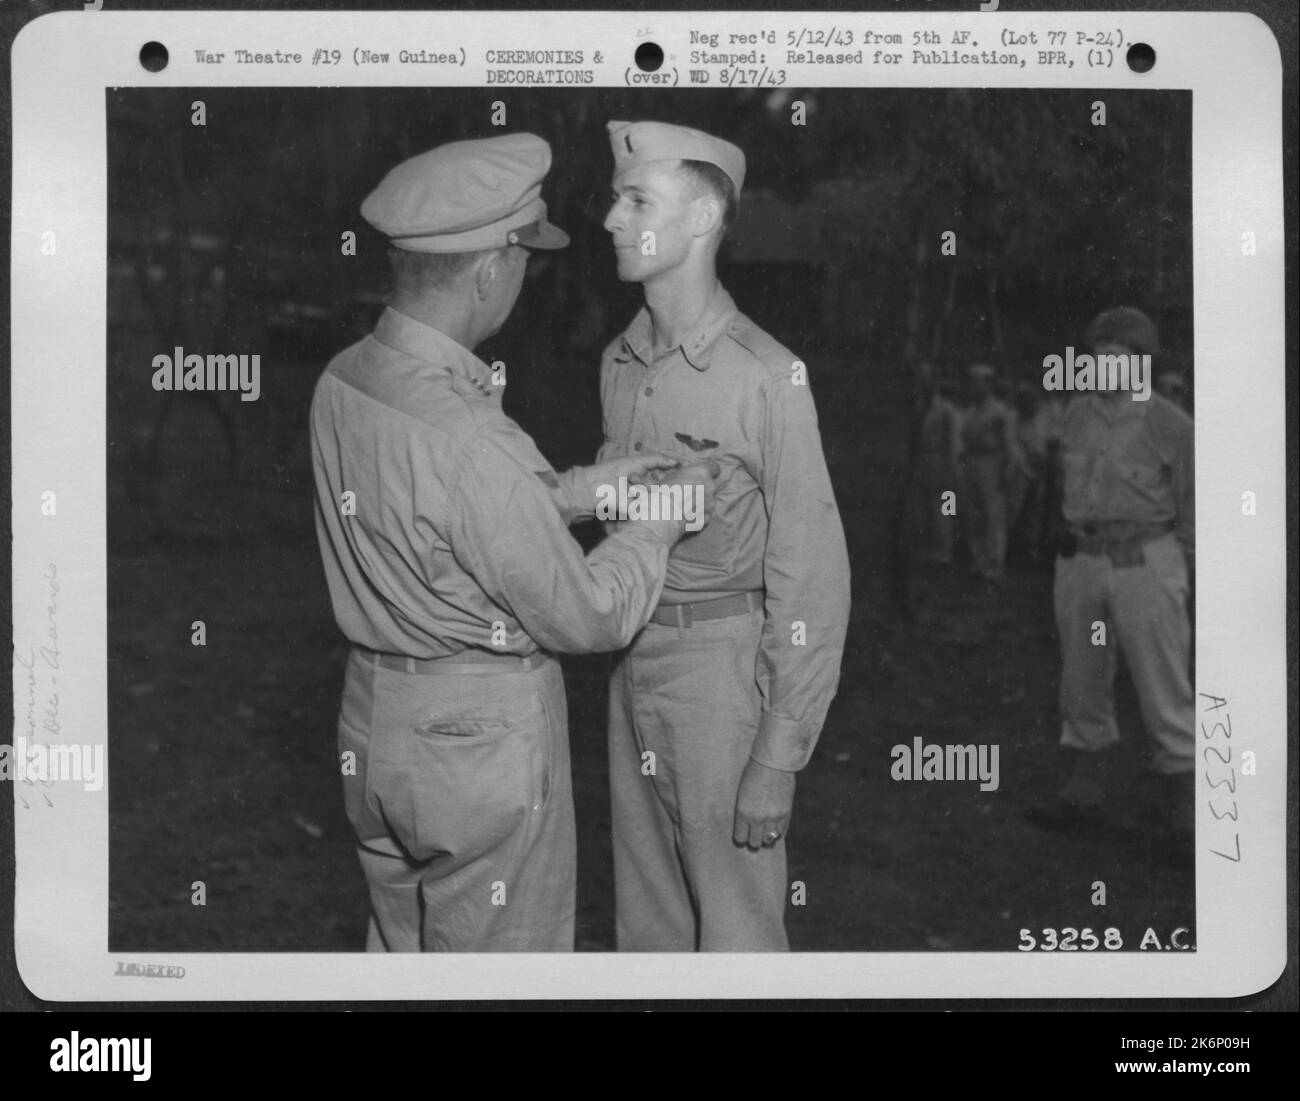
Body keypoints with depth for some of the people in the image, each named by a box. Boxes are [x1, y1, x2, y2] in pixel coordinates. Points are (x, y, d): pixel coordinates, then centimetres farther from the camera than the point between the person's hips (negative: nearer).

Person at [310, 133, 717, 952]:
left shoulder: (342, 384, -4)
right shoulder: (471, 446, -29)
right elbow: (587, 619, -17)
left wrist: (567, 493, 9)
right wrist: (663, 521, -1)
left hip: (376, 722, 8)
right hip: (481, 739, -8)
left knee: (403, 955, 22)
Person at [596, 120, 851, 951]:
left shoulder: (766, 376, -15)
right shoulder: (620, 362, 7)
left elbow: (813, 579, -15)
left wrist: (777, 761, -16)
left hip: (722, 663, -6)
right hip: (632, 659, 6)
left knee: (736, 926, 5)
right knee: (648, 918, 16)